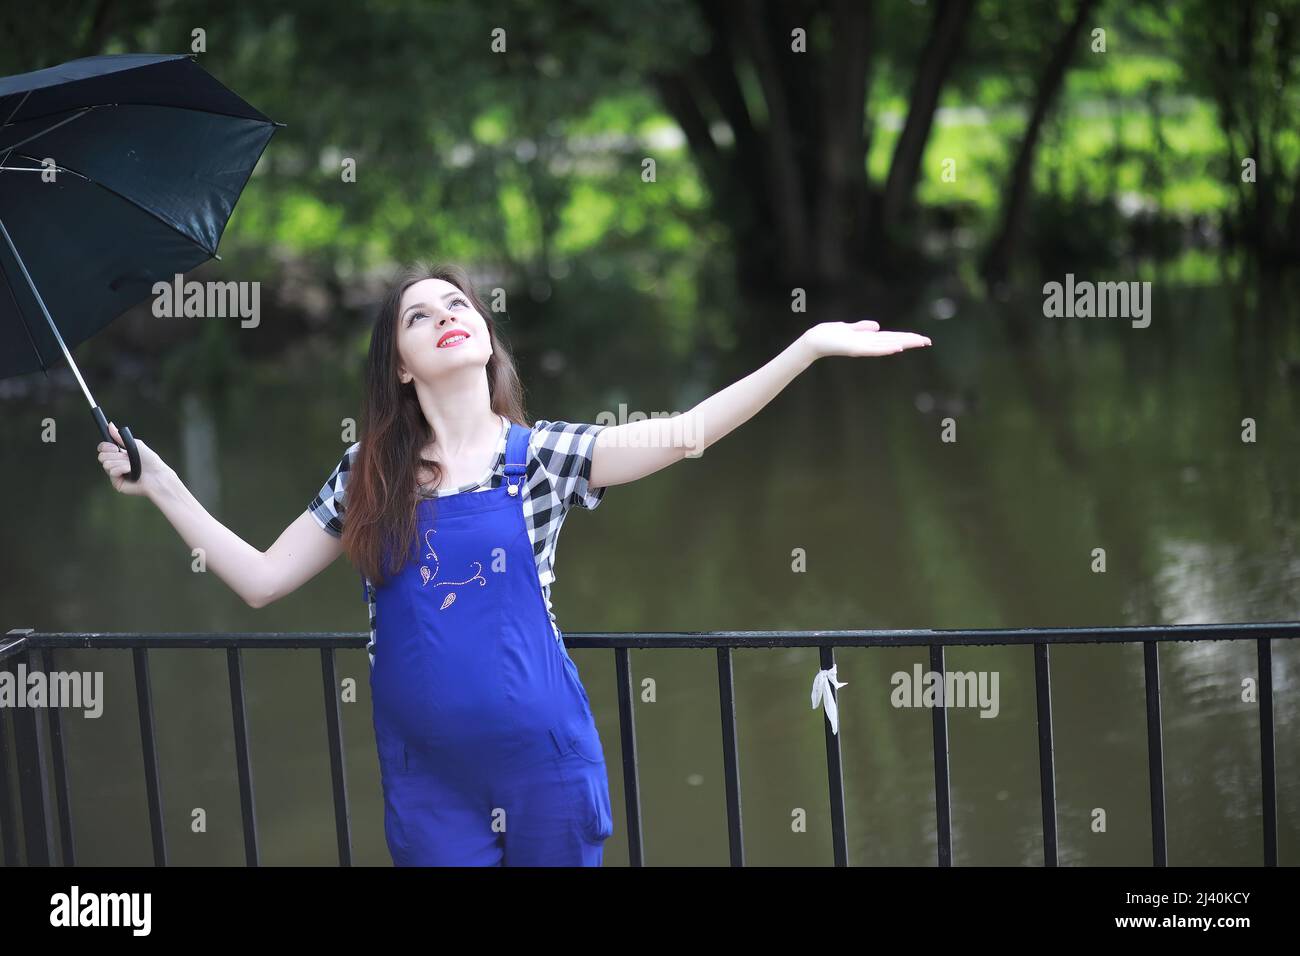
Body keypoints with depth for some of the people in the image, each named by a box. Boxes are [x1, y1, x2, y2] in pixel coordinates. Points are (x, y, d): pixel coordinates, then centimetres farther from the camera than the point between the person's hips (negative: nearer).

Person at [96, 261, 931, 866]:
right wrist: (161, 484, 2)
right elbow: (262, 581, 6)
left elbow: (689, 433, -12)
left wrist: (811, 346, -21)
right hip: (426, 772, 1)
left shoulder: (545, 456, 0)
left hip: (543, 758, -1)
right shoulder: (368, 477, 5)